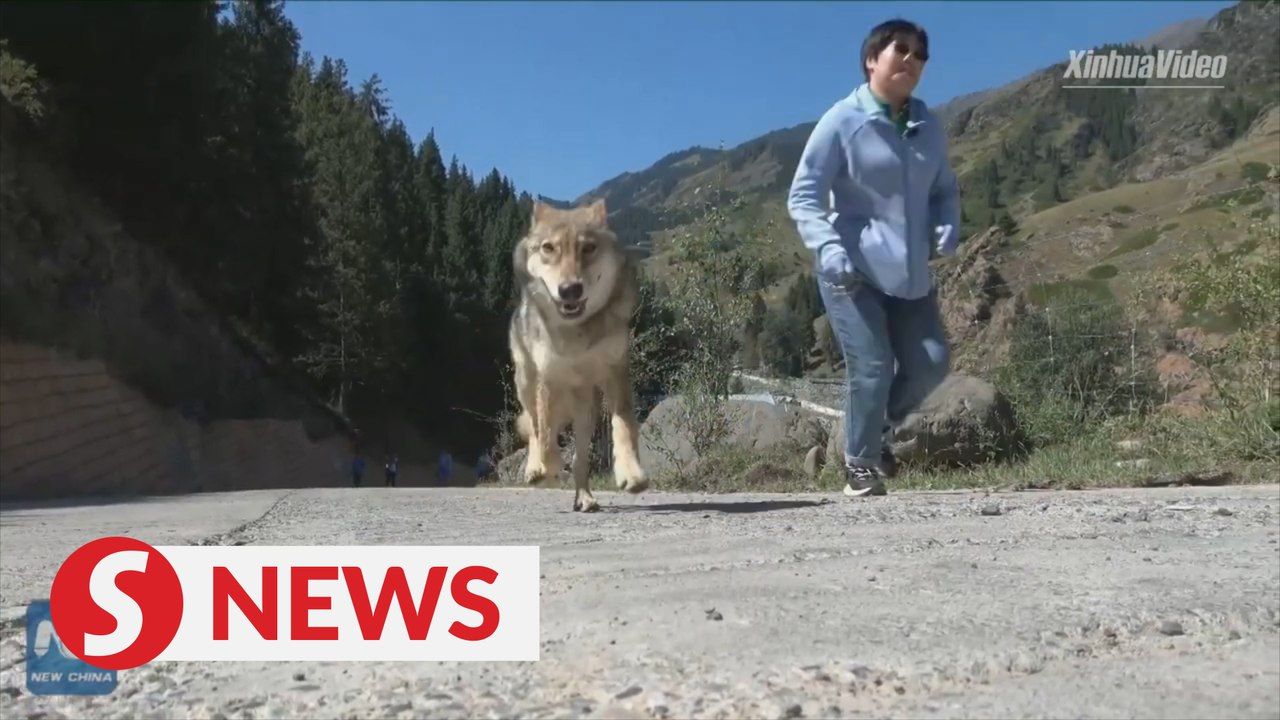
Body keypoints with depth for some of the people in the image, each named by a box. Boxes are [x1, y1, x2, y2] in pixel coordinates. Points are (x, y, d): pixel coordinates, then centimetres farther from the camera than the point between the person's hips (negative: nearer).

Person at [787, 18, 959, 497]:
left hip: (910, 274, 6)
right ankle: (859, 463, 14)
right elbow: (802, 196, -9)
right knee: (871, 368, -9)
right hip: (852, 270, -6)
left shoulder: (929, 127, 9)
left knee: (931, 363, 3)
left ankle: (880, 429, 31)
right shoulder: (843, 121, -7)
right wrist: (827, 247, -26)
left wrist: (947, 227, -3)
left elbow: (945, 189, 20)